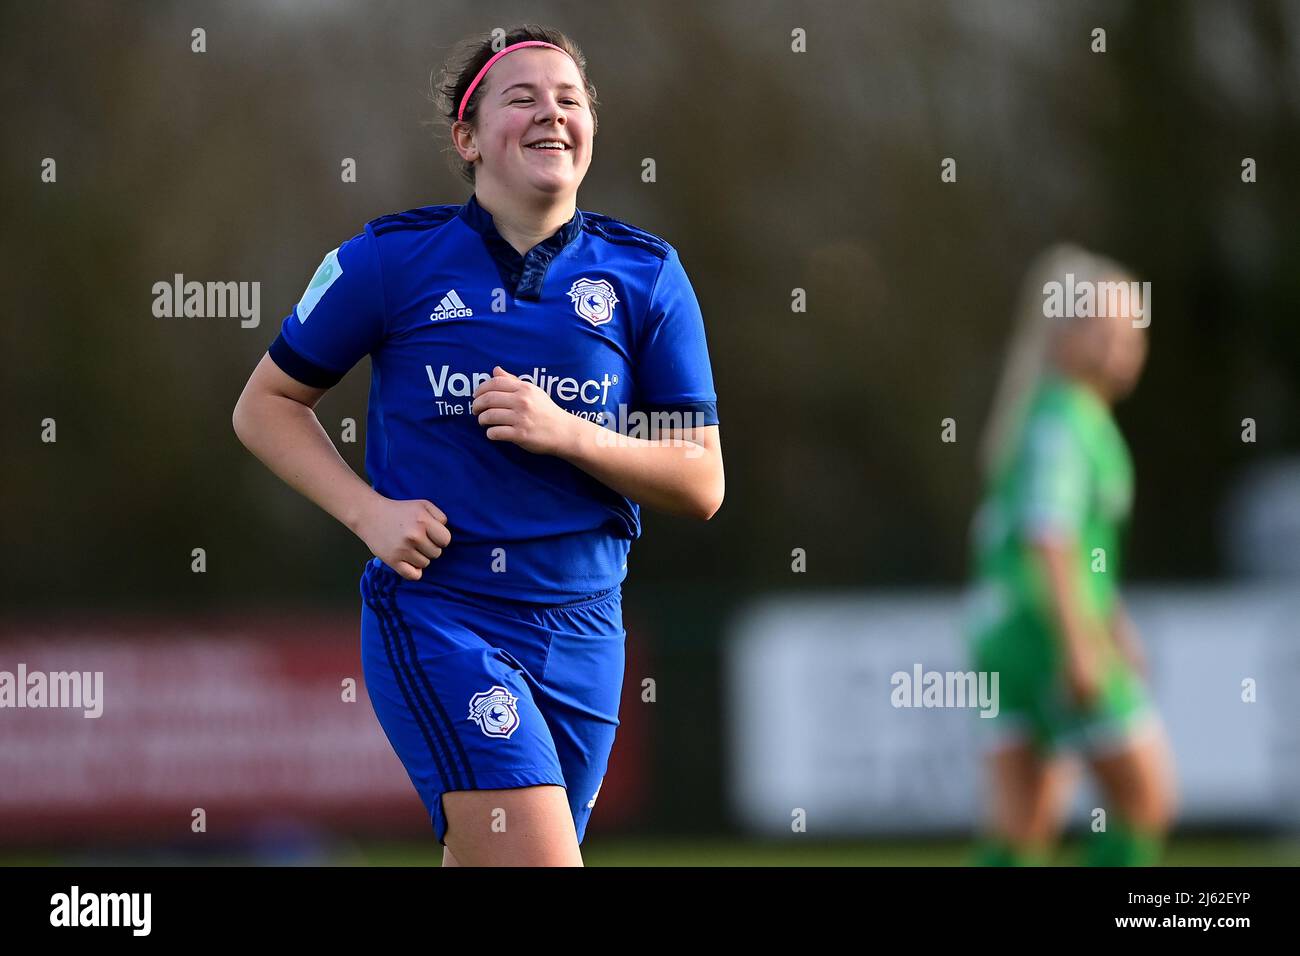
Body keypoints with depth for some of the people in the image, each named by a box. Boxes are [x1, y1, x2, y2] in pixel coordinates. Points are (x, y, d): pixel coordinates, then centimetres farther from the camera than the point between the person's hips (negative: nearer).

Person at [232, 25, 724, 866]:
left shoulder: (646, 274, 3)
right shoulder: (393, 258, -3)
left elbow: (701, 486, 3)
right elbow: (266, 405, 7)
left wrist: (568, 434, -14)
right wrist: (368, 511, -9)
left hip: (583, 631, 4)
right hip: (436, 615, -4)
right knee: (540, 859, -21)